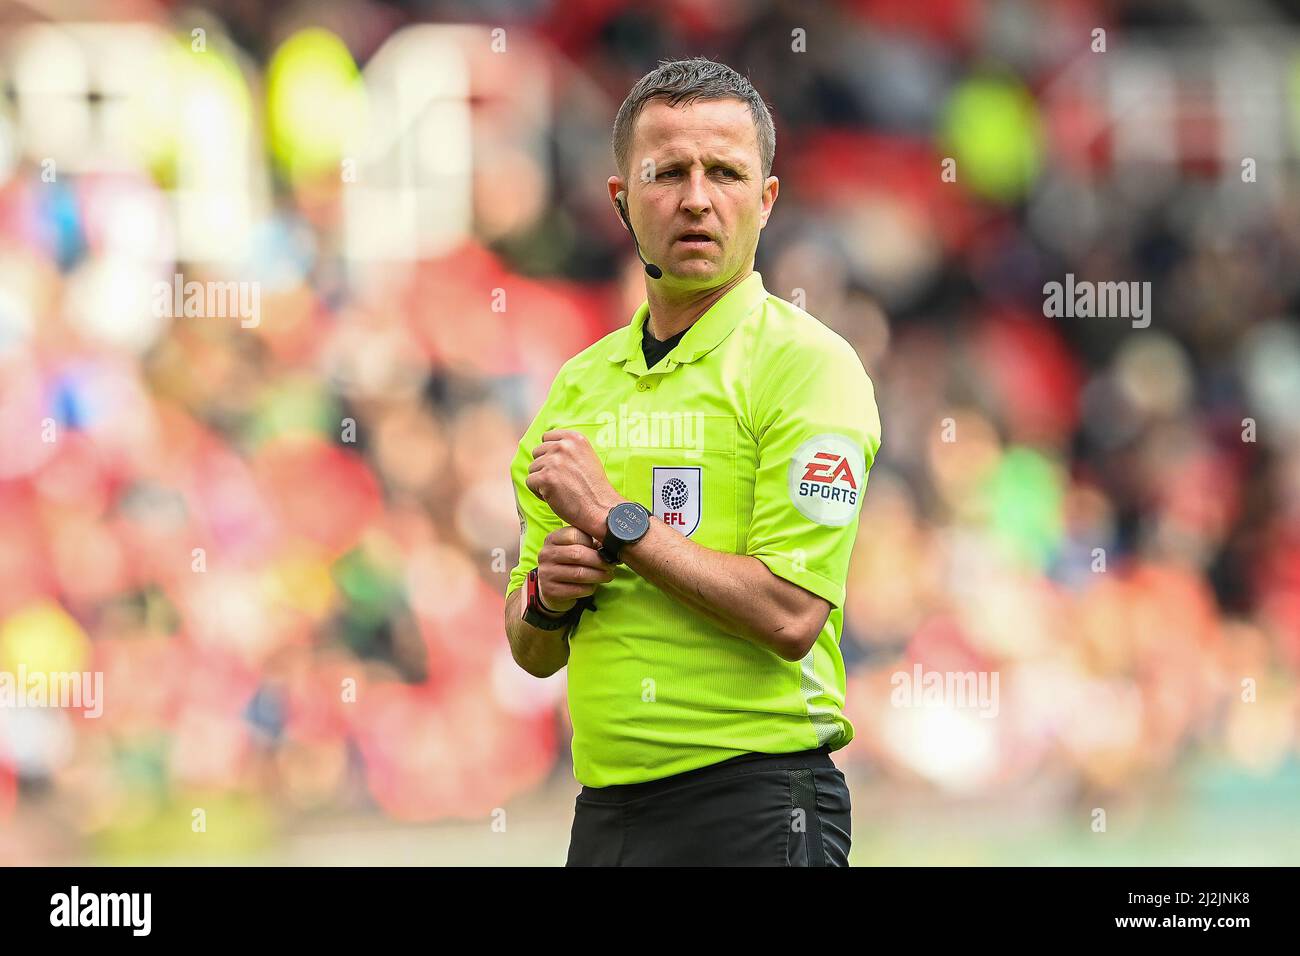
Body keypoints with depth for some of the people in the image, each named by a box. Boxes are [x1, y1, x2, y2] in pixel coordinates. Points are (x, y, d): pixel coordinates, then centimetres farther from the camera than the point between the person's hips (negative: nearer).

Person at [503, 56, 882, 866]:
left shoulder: (808, 364, -7)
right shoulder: (578, 386, 13)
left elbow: (789, 614, -18)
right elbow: (533, 651, 17)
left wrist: (615, 519, -15)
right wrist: (548, 594, -5)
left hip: (752, 807, -6)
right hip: (606, 808, 6)